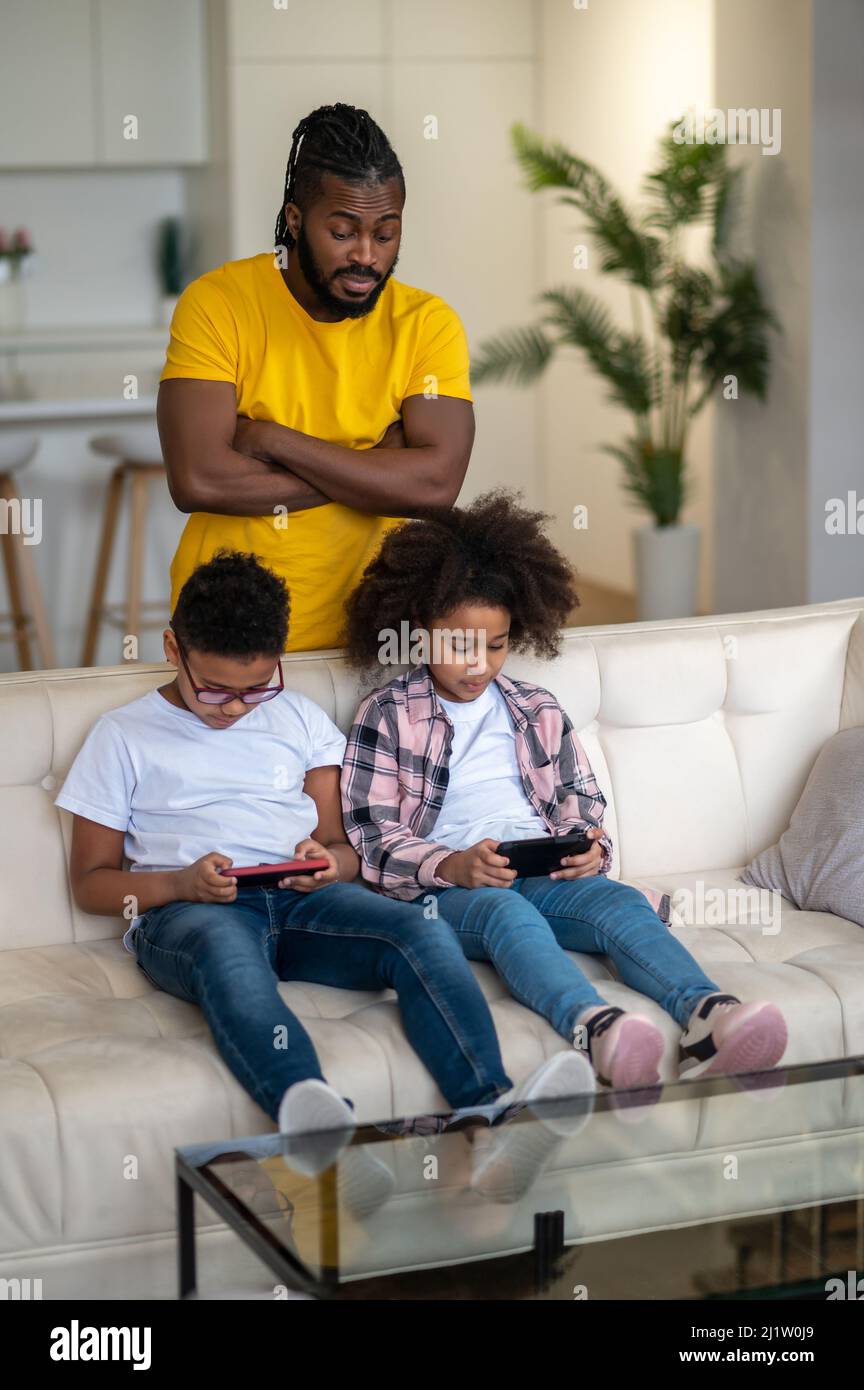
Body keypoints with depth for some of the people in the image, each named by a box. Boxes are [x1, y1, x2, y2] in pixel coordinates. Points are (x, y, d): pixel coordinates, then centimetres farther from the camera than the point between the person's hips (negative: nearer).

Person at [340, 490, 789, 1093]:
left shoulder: (539, 710, 24)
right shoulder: (387, 715, 10)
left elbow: (580, 801, 24)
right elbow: (374, 833, 1)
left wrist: (589, 849, -1)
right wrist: (453, 865, -17)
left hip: (545, 877, 4)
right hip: (444, 887, -4)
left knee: (622, 901, -28)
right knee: (505, 911, -38)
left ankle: (708, 1018, -56)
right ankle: (592, 1025, -67)